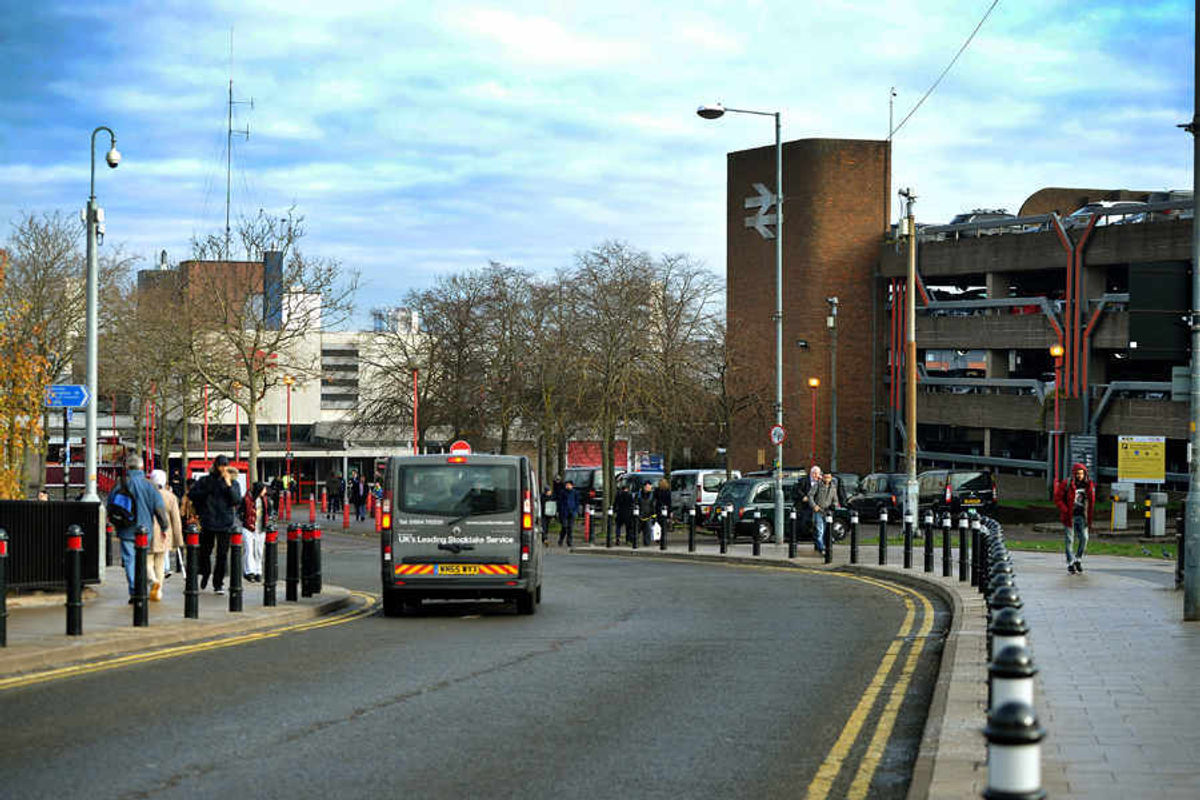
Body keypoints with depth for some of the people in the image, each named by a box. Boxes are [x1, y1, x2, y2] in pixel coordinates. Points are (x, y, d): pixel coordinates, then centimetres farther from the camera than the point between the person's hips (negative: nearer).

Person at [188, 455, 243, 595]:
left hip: (225, 524, 0)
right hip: (208, 523, 0)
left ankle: (218, 583, 9)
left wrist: (229, 485, -14)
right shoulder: (205, 481, 4)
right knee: (204, 552, 7)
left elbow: (237, 500, -8)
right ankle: (205, 574, 34)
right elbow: (191, 495, 4)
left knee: (222, 555, -1)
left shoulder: (233, 483, 5)